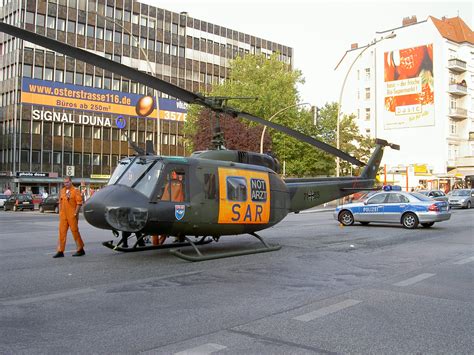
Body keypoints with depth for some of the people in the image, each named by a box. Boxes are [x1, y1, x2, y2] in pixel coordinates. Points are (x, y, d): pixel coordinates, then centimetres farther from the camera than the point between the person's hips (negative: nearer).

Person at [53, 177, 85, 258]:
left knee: (75, 231, 0)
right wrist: (60, 212, 12)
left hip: (72, 215, -6)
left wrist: (76, 213, -13)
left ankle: (80, 250, 10)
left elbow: (79, 203, -9)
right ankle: (60, 251, 8)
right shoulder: (62, 191, 14)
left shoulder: (75, 191, -5)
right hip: (63, 215, 6)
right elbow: (60, 202, 20)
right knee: (62, 232, 4)